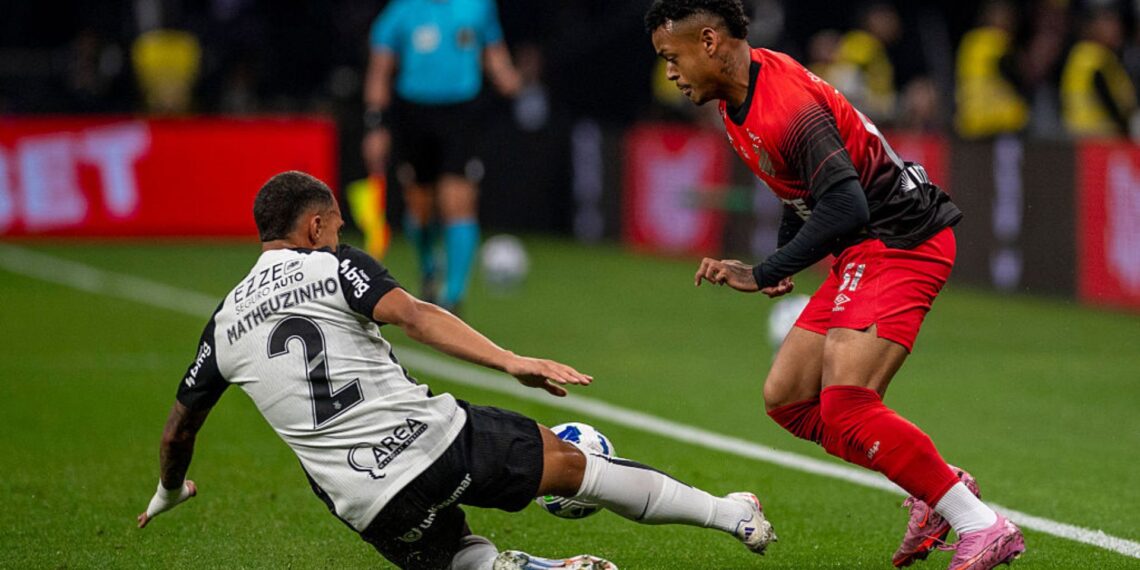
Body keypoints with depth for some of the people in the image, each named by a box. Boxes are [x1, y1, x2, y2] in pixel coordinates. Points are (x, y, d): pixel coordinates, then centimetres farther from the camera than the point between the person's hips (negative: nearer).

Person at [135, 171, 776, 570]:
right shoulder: (333, 265, 3)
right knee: (566, 460, 16)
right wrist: (511, 361, -21)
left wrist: (171, 489, 45)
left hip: (372, 507, 3)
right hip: (433, 440, -3)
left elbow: (180, 428, 25)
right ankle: (728, 513, 21)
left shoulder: (225, 323, 14)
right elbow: (413, 314, -15)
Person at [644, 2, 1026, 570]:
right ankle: (937, 488, 15)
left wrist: (763, 275, -25)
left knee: (844, 408, -21)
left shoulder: (788, 105, -23)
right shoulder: (737, 100, 9)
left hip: (902, 242, -11)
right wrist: (784, 255, 16)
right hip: (863, 252, 11)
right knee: (786, 398, 10)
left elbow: (846, 207, -30)